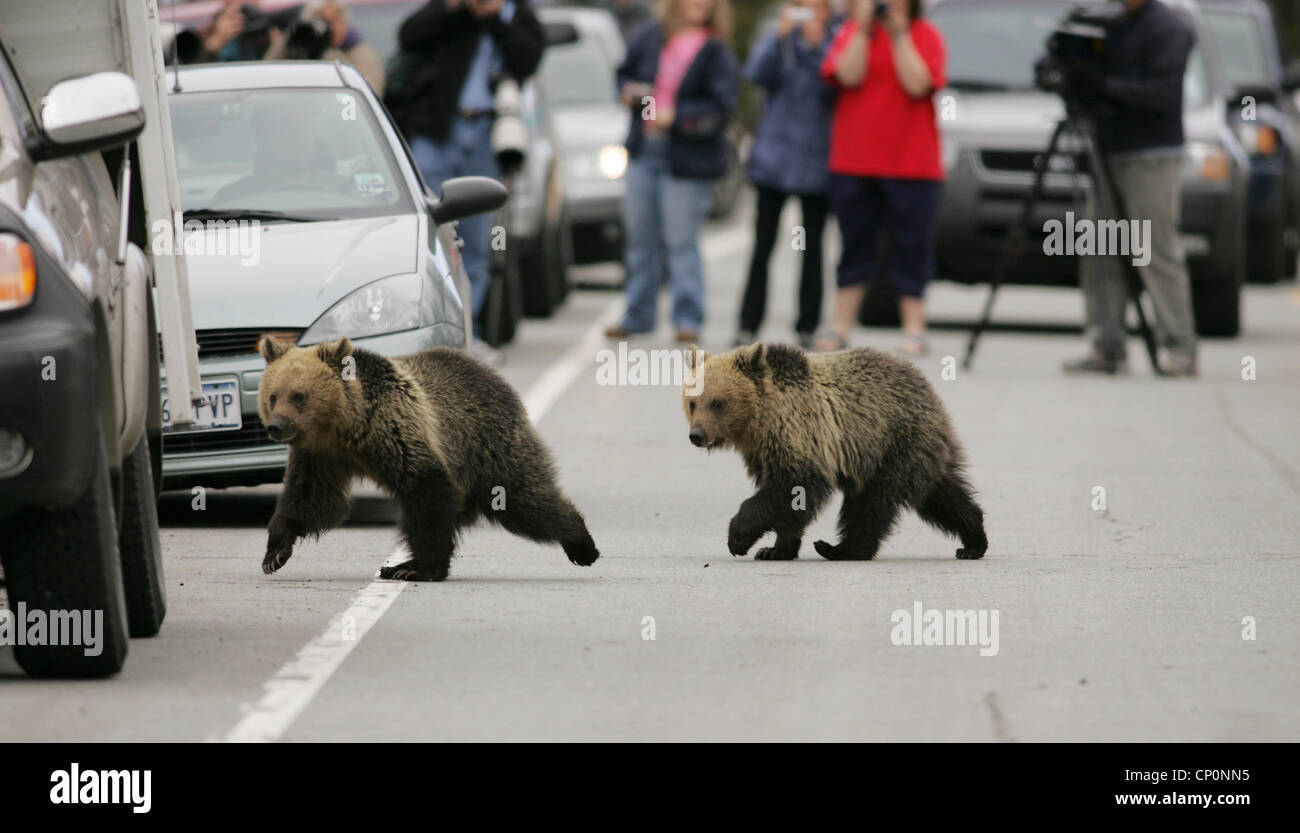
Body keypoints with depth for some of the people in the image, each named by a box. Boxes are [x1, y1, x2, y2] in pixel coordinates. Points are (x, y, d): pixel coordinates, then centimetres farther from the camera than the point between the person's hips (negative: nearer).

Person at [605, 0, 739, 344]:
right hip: (644, 150, 5)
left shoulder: (716, 51, -8)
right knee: (640, 237, 12)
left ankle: (688, 318, 2)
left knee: (681, 241, -5)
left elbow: (720, 107, -15)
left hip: (687, 159, -5)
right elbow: (626, 72, 19)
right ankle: (639, 314, 22)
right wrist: (631, 91, -2)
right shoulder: (650, 36, 4)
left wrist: (676, 116, -21)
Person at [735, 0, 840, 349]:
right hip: (775, 160, 1)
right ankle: (748, 326, -1)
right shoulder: (777, 42, 7)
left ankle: (806, 329, 7)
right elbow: (758, 72, -11)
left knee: (812, 248, 3)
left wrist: (817, 45, -21)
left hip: (815, 162, -1)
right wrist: (781, 35, -23)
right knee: (763, 245, -1)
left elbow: (835, 89, -12)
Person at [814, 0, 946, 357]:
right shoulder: (851, 32, 6)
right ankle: (841, 328, 8)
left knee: (910, 251, -1)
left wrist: (899, 32, -16)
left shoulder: (926, 36, 1)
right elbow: (849, 76, -11)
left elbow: (918, 84, -15)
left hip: (911, 165, -2)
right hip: (853, 163, 2)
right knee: (855, 247, 6)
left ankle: (914, 331, 1)